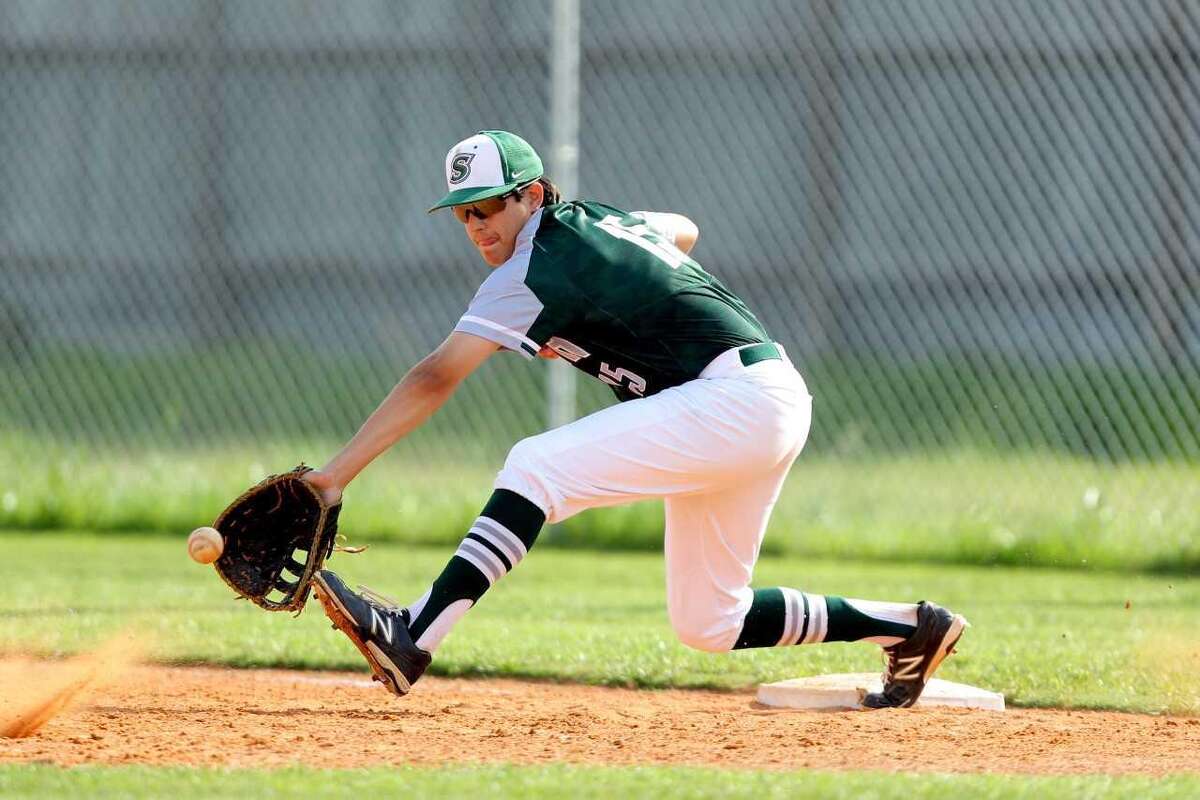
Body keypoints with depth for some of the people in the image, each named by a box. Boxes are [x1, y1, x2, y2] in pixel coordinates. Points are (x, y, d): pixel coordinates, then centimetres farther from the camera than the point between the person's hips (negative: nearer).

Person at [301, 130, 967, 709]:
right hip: (774, 405, 10)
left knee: (537, 465, -21)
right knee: (706, 624, 15)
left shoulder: (538, 267, -12)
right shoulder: (597, 218, 14)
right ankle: (910, 627, 21)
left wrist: (337, 473, -23)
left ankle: (413, 637, -32)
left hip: (736, 398, -10)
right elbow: (683, 231, 37)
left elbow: (436, 378, -19)